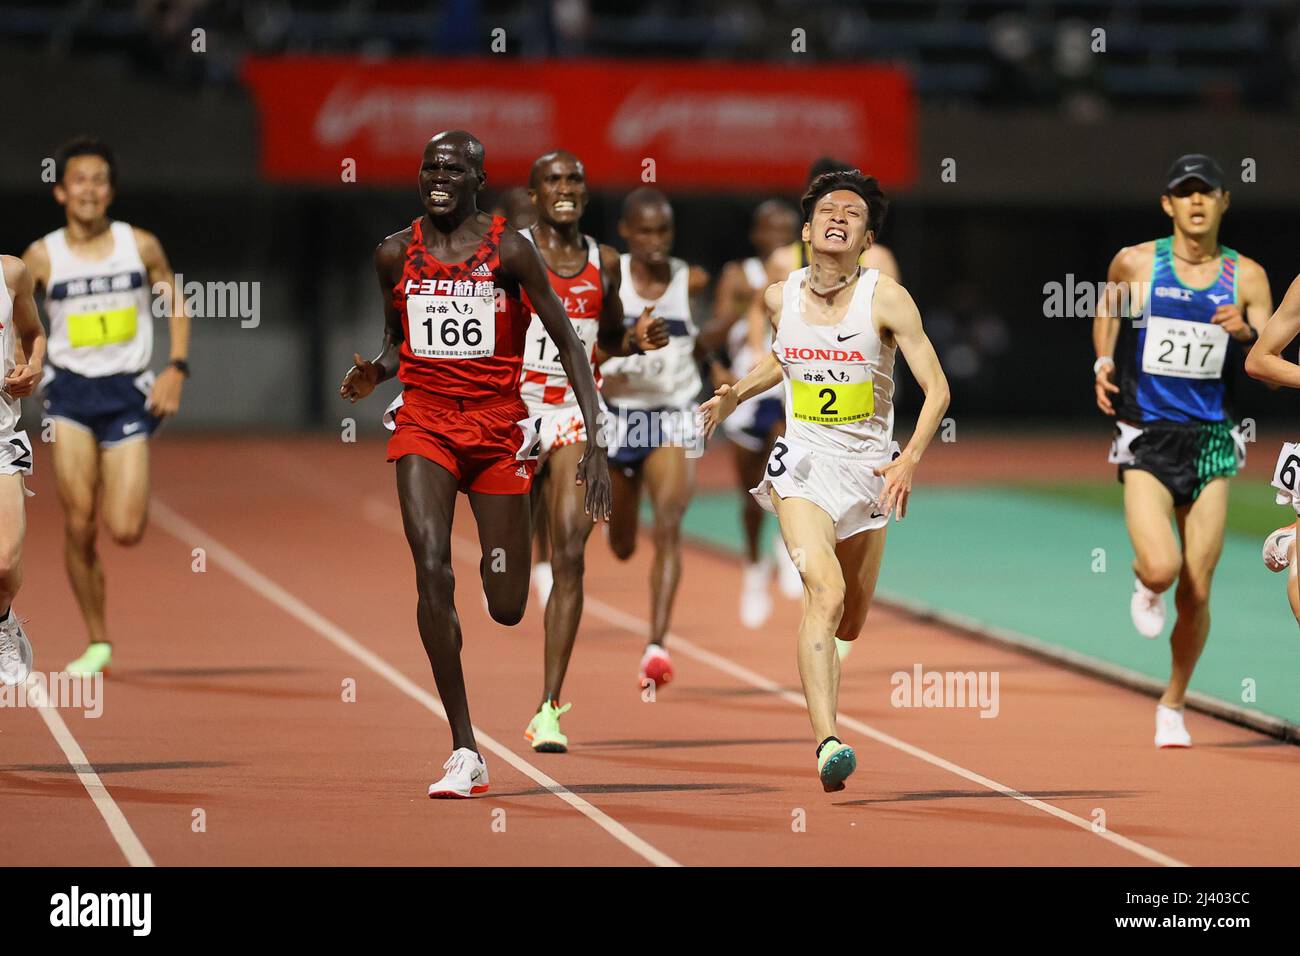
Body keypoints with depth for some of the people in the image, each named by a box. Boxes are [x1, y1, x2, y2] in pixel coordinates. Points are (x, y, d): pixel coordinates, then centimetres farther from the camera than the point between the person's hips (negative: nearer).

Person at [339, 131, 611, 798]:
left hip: (497, 424, -1)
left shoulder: (508, 250, -6)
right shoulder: (395, 254, 3)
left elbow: (568, 344, -5)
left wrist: (597, 444, -14)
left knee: (507, 608, 3)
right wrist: (374, 373, -6)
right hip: (423, 423, 1)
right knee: (432, 570, -20)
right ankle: (465, 753, -17)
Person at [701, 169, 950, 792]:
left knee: (849, 623, 13)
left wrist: (910, 460, -26)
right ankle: (827, 743, -34)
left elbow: (937, 389, -13)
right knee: (825, 592, -25)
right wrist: (734, 396, 10)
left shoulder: (886, 298, -10)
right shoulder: (780, 297, 0)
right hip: (804, 465, 0)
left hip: (869, 469, 0)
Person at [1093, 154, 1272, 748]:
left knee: (1196, 592, 0)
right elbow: (1108, 304, 21)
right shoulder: (1135, 263, -1)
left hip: (1210, 440, 2)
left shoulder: (1246, 276, 2)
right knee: (1161, 568, -22)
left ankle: (1172, 706, 21)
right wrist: (1104, 362, 7)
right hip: (1146, 438, -2)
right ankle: (1144, 587, 17)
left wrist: (1248, 332, -17)